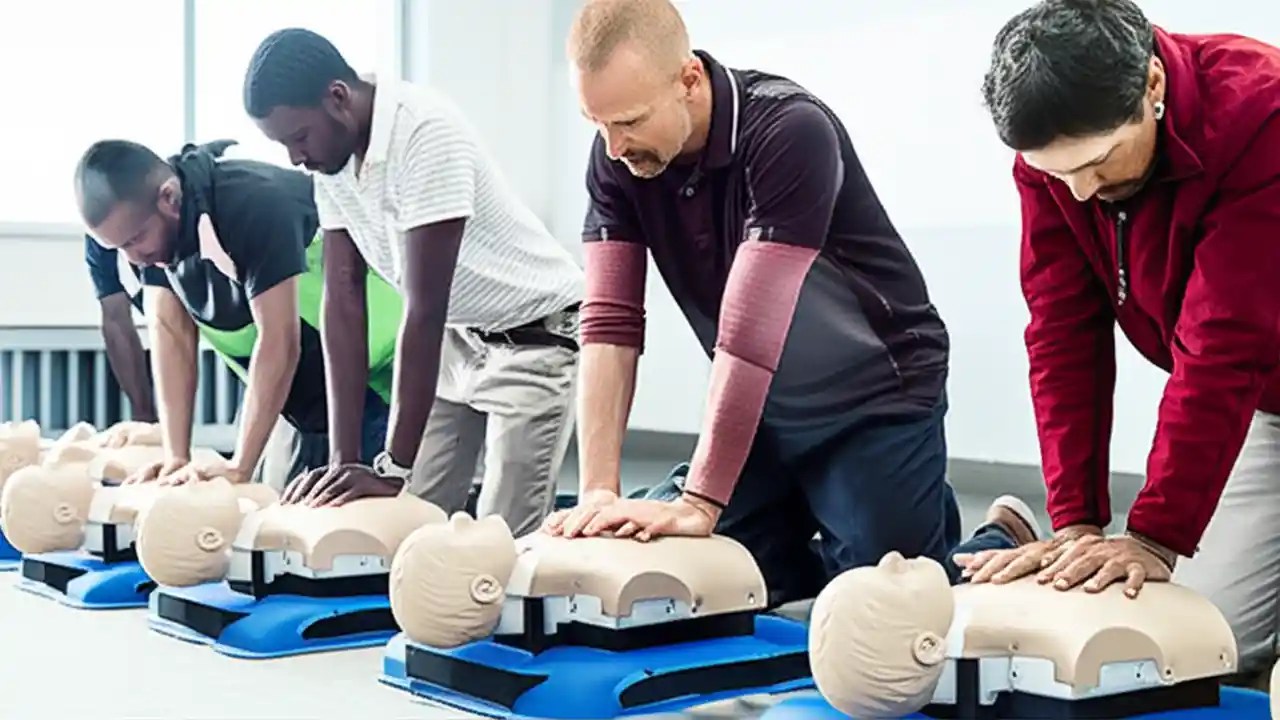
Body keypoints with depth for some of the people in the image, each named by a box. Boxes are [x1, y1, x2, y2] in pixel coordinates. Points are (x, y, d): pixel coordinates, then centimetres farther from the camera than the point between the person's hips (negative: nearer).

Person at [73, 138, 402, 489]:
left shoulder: (252, 204, -28)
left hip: (371, 386, -7)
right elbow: (169, 332, -7)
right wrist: (176, 458, -15)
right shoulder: (146, 224, -5)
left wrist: (239, 469, -27)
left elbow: (279, 342, -29)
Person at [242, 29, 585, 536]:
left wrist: (393, 470, -29)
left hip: (535, 338, -7)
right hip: (457, 339, 7)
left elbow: (425, 308, -30)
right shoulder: (330, 153, -6)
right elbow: (343, 300, -6)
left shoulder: (425, 133, -29)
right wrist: (343, 459, -11)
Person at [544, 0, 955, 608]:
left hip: (875, 398, -5)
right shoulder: (617, 157, -11)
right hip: (760, 404, 6)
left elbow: (752, 330, -33)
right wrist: (597, 492, -21)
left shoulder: (788, 131, -29)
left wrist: (699, 504, -34)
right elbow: (610, 323, -14)